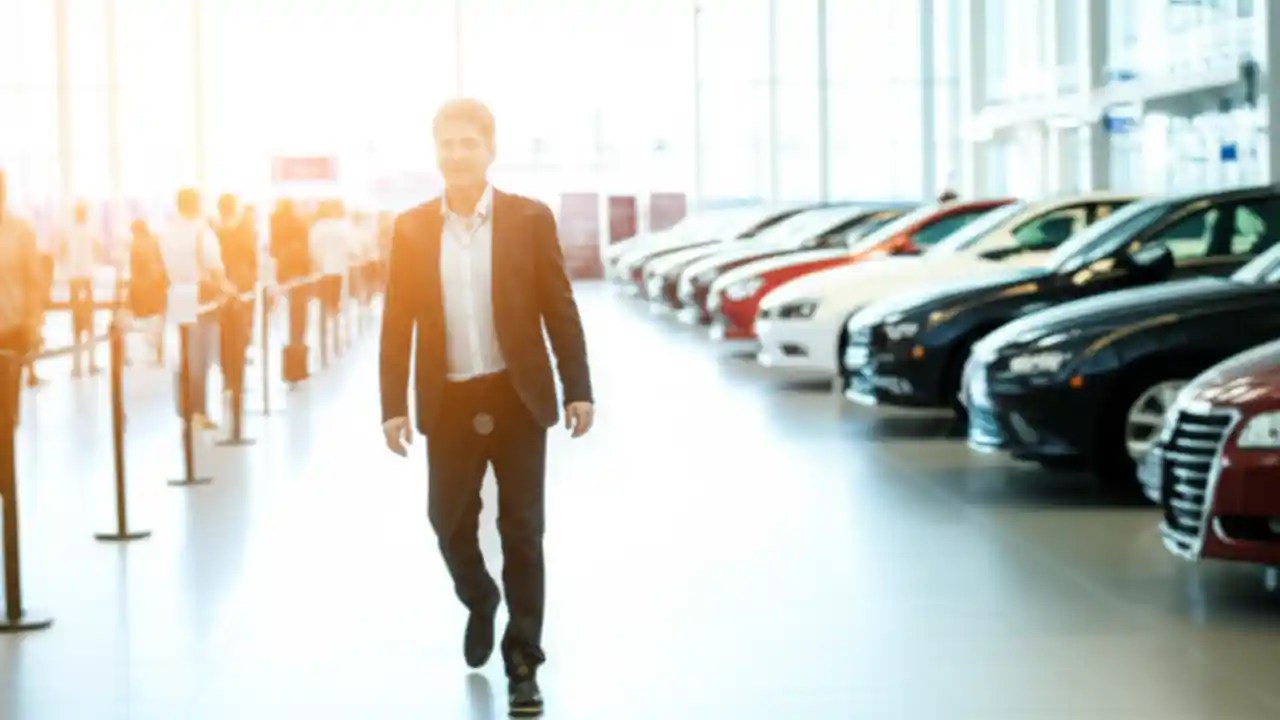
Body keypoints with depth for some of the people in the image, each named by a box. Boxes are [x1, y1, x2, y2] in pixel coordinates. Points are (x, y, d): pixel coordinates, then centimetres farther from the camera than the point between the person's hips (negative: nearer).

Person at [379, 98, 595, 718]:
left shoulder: (530, 219, -2)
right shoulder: (412, 229, 2)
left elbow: (560, 310, -1)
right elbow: (397, 323, 3)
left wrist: (578, 390, -5)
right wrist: (394, 405, -3)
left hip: (518, 398, -2)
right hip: (449, 404, 2)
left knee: (521, 531, 0)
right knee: (449, 521, 8)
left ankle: (523, 665, 10)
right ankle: (480, 602, 40)